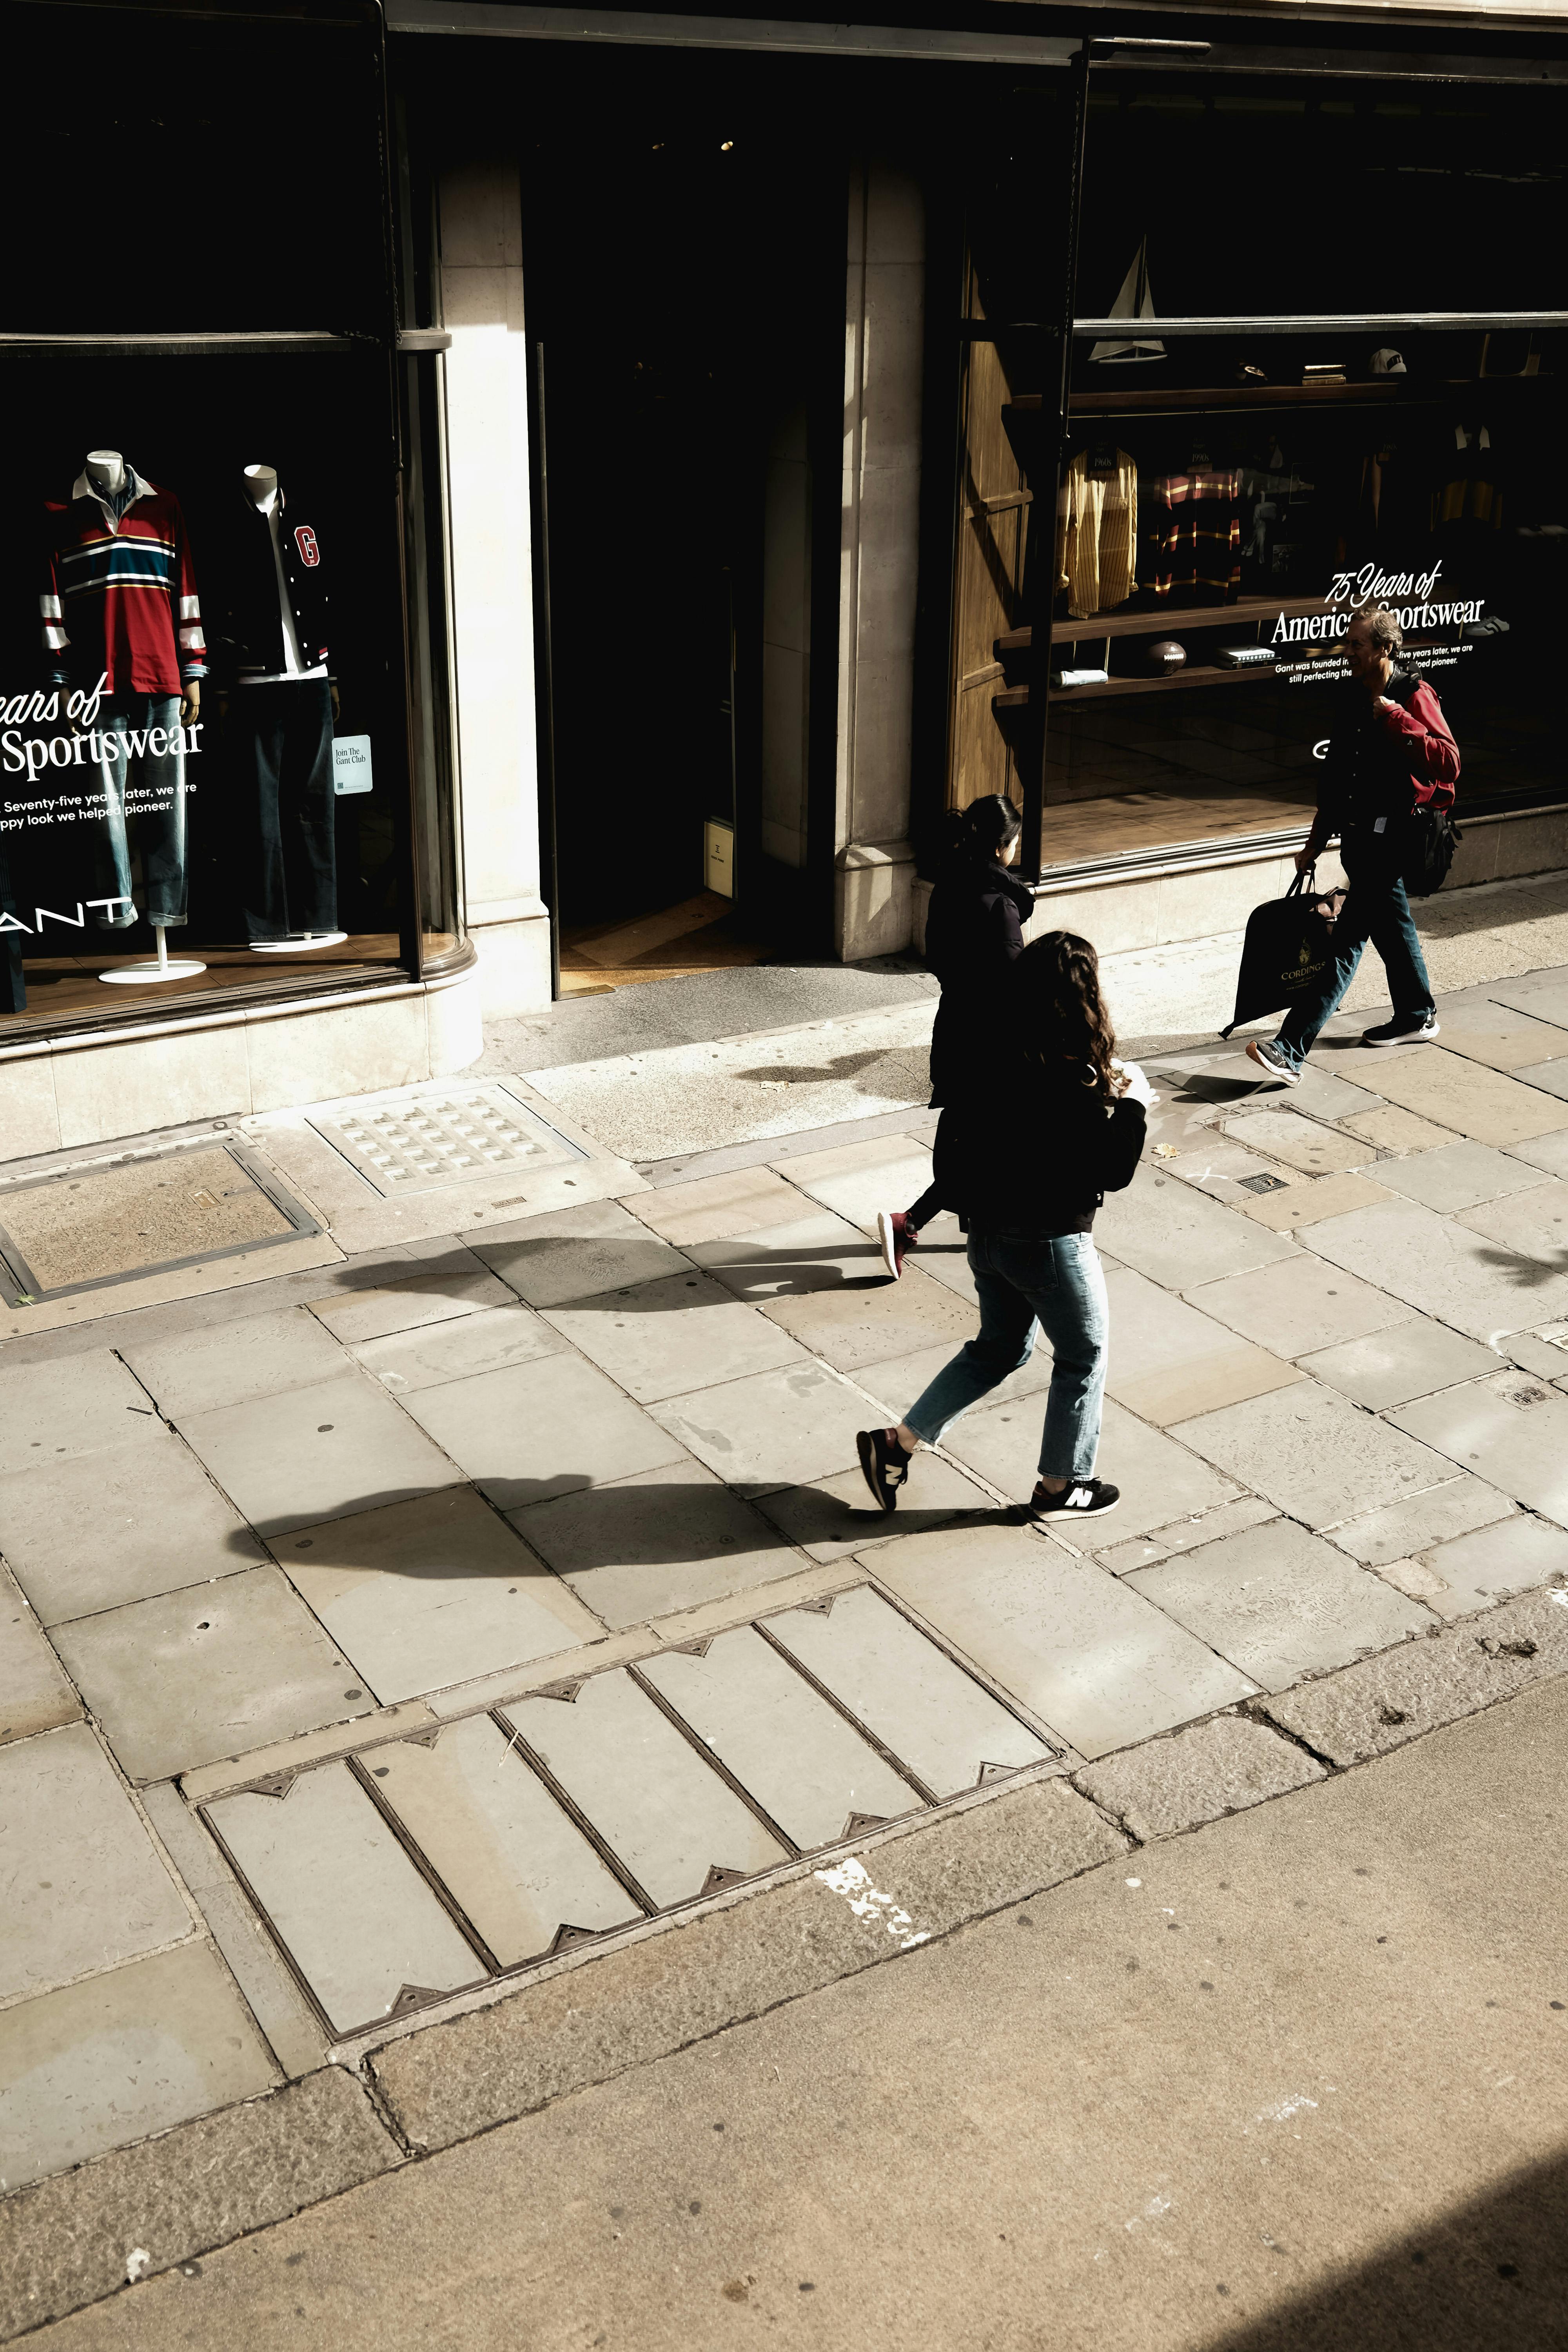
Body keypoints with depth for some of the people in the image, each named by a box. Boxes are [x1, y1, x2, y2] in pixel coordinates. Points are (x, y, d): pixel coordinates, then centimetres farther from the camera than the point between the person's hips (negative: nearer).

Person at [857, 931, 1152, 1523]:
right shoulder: (1073, 1088, -26)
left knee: (998, 1348, 26)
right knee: (1084, 1358, 17)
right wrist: (1131, 1104, -7)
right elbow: (1114, 1172, -20)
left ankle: (896, 1443, 22)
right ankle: (1060, 1487, 31)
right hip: (1050, 1245, -7)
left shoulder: (997, 1060, -5)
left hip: (990, 1234, 7)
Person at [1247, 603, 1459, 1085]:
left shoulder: (1413, 697, -12)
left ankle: (1291, 1049, -21)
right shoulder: (1354, 700, 11)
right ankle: (1417, 1017, 41)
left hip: (1391, 836, -9)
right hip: (1360, 833, 9)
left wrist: (1397, 720, -28)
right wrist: (1317, 842, 18)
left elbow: (1448, 763, -23)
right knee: (1391, 926, 22)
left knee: (1348, 938, -13)